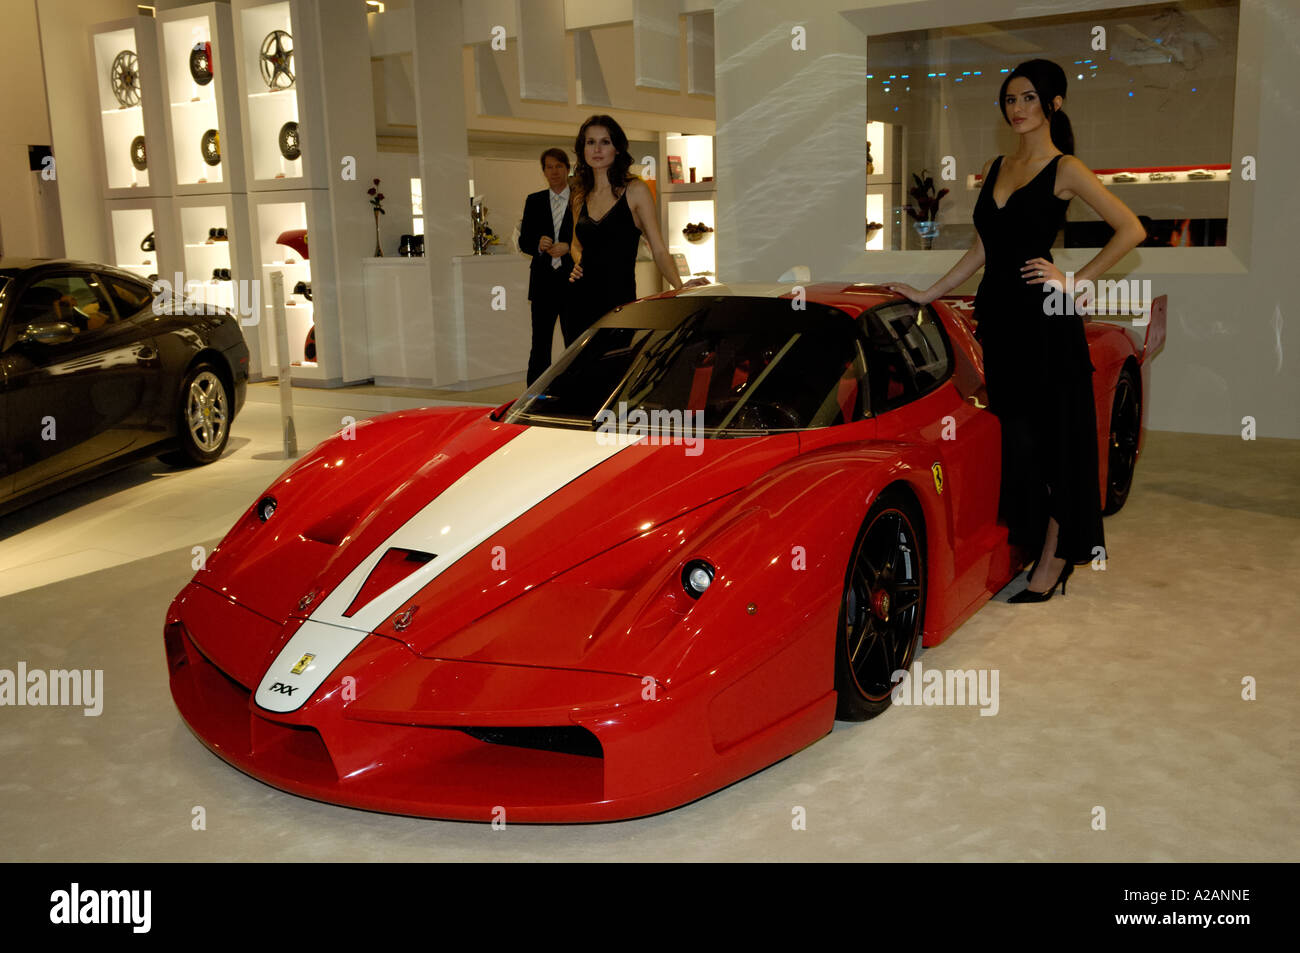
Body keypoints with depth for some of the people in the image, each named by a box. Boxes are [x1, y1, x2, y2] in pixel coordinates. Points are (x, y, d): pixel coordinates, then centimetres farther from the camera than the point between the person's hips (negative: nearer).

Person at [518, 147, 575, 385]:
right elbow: (524, 241, 10)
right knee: (540, 343, 1)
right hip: (543, 282, 2)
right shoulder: (534, 201, 12)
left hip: (573, 282, -2)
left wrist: (568, 247, -15)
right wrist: (538, 245, -10)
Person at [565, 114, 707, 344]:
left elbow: (659, 249, -6)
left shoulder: (635, 191, -2)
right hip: (579, 301, 5)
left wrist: (679, 286, -22)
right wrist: (578, 263, 5)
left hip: (619, 300, -4)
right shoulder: (580, 199, 12)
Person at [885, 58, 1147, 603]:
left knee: (1051, 436, -1)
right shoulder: (996, 168, 15)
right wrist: (928, 293, 15)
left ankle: (1055, 559, 9)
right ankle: (1033, 548, 19)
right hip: (998, 313, 6)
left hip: (1044, 318, -6)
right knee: (1016, 433, 8)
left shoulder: (1065, 169, -4)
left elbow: (1131, 230, -8)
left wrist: (1076, 281, -11)